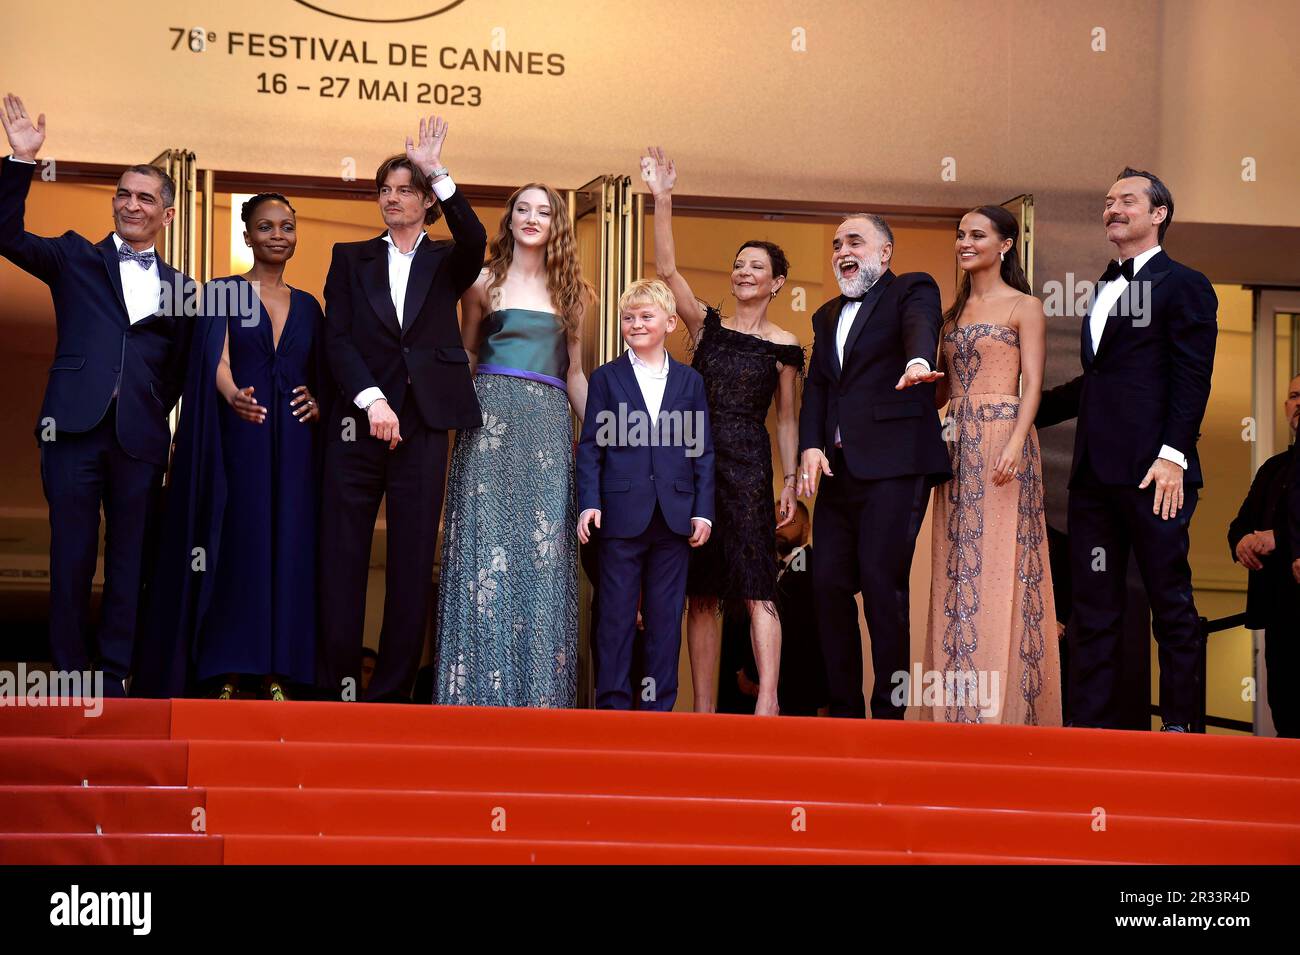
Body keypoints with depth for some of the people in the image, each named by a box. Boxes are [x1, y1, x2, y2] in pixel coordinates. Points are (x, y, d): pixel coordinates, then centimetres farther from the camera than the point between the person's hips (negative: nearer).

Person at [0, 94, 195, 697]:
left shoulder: (179, 286, 13)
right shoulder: (76, 259, 11)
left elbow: (180, 370, 14)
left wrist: (169, 427, 0)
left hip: (141, 438, 2)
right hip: (75, 427, -1)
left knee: (129, 561, 5)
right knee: (71, 560, 1)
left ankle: (114, 676, 14)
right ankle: (71, 678, 9)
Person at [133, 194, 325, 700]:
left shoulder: (307, 306, 16)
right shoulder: (222, 292, 4)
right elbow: (216, 358, -12)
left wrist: (318, 403, 0)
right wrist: (234, 397, -32)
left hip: (293, 445, 4)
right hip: (239, 440, -3)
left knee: (288, 546, -1)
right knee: (236, 545, -7)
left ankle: (276, 674, 2)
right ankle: (227, 675, -3)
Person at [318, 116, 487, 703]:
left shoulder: (445, 263, 13)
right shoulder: (350, 258, 14)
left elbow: (475, 241, -12)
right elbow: (337, 339, 3)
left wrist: (436, 172, -19)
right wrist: (372, 402, -10)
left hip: (422, 428, 0)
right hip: (356, 424, 0)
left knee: (413, 562, -1)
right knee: (341, 557, -3)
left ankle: (393, 691, 3)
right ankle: (338, 684, 1)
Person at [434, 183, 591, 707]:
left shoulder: (569, 291, 14)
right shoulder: (484, 283, 9)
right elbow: (464, 359, 12)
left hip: (549, 425, 2)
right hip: (491, 417, -2)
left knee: (543, 552, -4)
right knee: (486, 542, -7)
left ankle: (538, 692, 0)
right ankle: (480, 691, -4)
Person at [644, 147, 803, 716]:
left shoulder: (783, 346, 7)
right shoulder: (707, 325, 9)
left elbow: (786, 419, 9)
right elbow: (666, 269, -2)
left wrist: (791, 483, 2)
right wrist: (663, 200, -11)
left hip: (748, 465, -2)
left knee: (755, 584, -13)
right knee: (701, 589, 3)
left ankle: (768, 701, -21)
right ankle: (703, 706, 5)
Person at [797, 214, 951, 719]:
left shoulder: (911, 290, 4)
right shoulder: (828, 316, 24)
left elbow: (921, 327, -19)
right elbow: (816, 388, 17)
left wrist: (917, 362, -42)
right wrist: (810, 446, -1)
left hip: (893, 464, -7)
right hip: (838, 468, 7)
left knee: (882, 584, -11)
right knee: (829, 584, 3)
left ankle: (890, 713, -5)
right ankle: (844, 710, 12)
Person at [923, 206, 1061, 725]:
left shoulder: (1024, 307, 0)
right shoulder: (953, 314, 18)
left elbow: (1033, 385, -8)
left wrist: (1015, 445, -21)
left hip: (1002, 442, -6)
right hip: (958, 446, 6)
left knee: (1000, 571, -9)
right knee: (958, 573, 4)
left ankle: (1004, 706, -7)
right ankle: (961, 707, 7)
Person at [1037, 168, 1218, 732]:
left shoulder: (1183, 285, 0)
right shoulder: (1105, 291, 22)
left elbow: (1192, 379, -9)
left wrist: (1173, 456, -18)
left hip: (1151, 472, -7)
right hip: (1094, 473, 8)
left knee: (1171, 600, 0)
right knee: (1093, 604, 7)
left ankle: (1179, 723, 6)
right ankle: (1091, 723, 10)